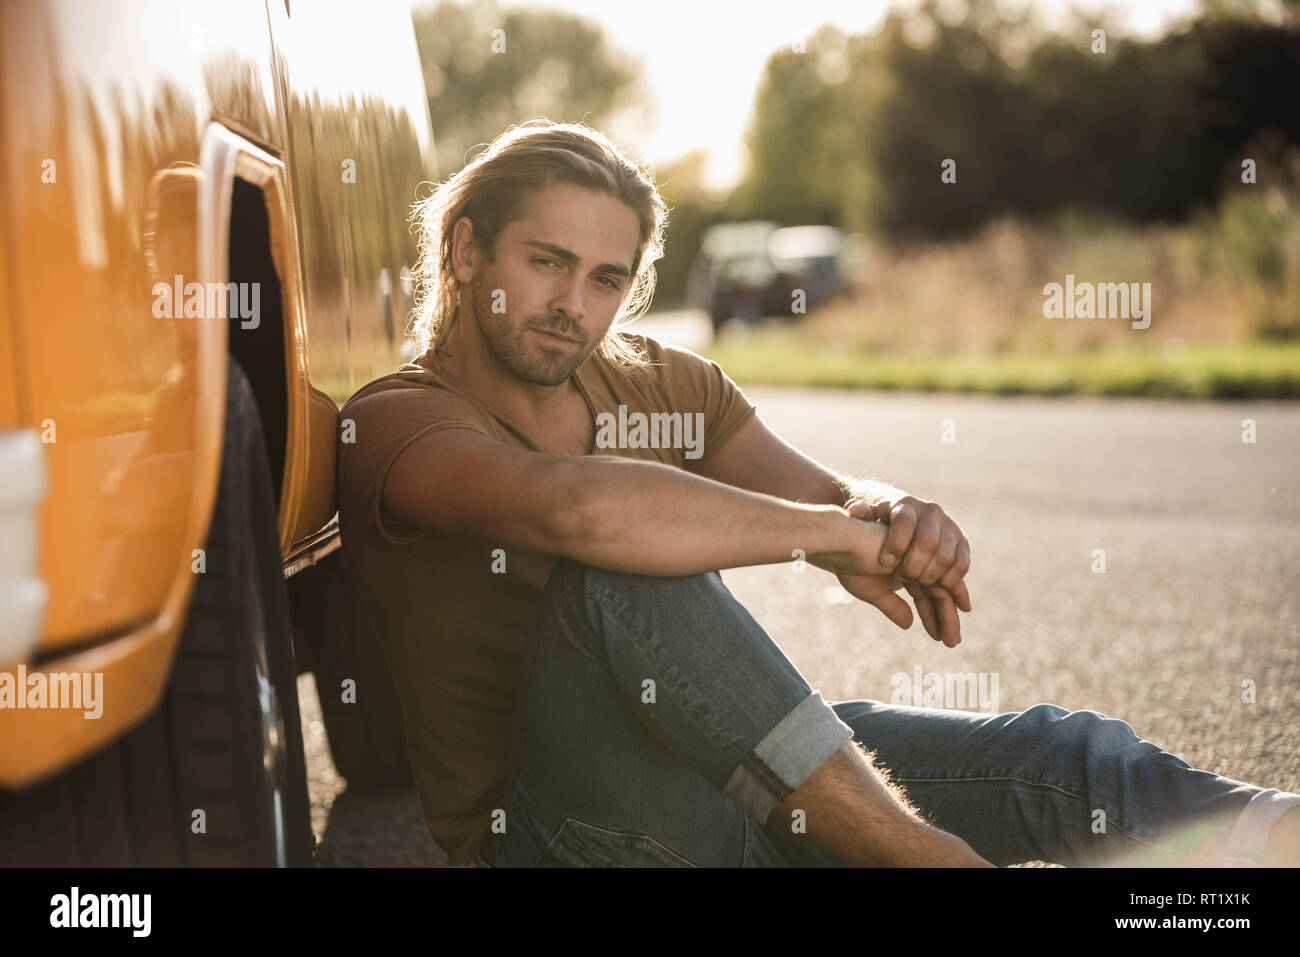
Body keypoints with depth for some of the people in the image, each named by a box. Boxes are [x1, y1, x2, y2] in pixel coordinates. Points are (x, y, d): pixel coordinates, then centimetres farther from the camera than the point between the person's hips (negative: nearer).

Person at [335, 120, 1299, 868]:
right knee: (625, 572, -35)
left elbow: (827, 496, -1)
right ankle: (935, 859, -37)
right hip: (548, 824, -6)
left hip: (730, 775, 6)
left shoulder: (661, 384, 11)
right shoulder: (395, 423, -11)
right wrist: (836, 533, -28)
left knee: (1060, 753, -16)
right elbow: (572, 506, -33)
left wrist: (888, 514, -26)